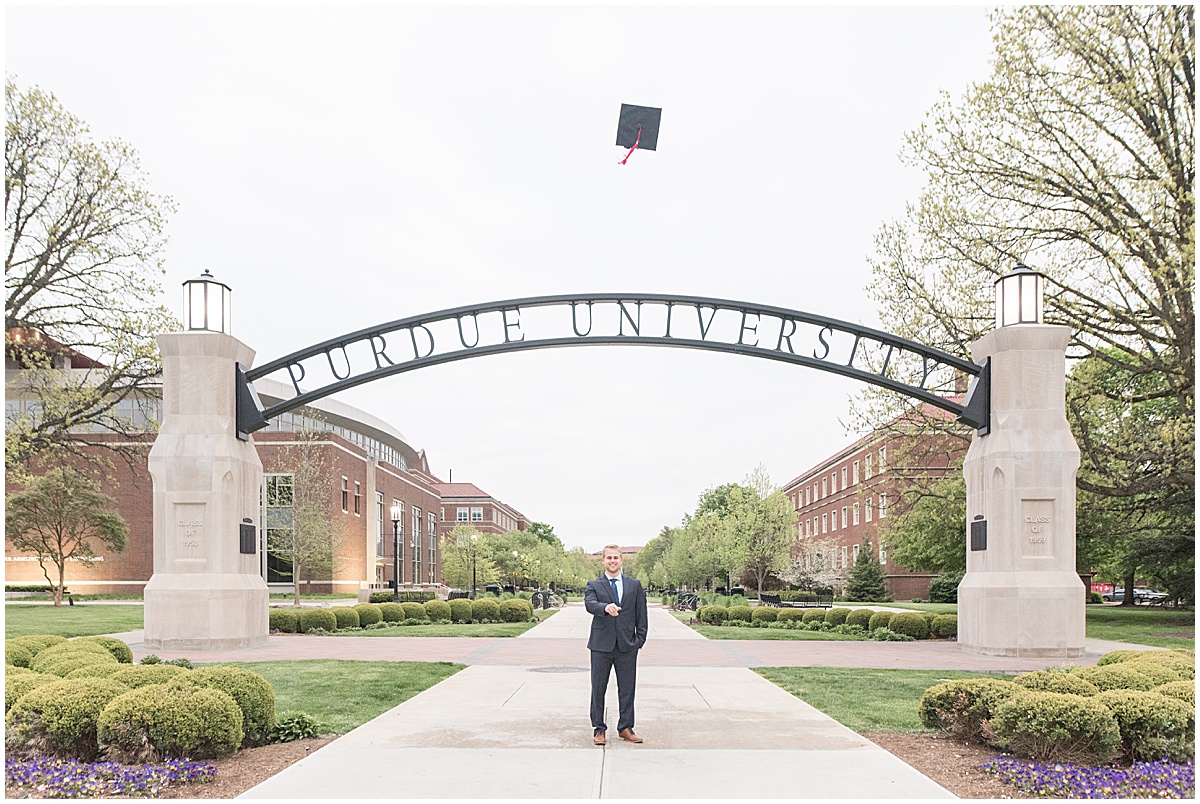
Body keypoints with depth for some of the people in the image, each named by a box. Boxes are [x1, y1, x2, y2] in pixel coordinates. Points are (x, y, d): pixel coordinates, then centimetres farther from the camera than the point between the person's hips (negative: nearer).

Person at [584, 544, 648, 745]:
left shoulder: (635, 585, 10)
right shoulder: (594, 585, 4)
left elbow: (641, 614, 10)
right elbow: (589, 604, -16)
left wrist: (640, 639, 1)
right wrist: (606, 607, -36)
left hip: (627, 645, 1)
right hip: (601, 644, -1)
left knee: (627, 689, 6)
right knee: (598, 689, 4)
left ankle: (625, 728, 17)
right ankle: (598, 729, 15)